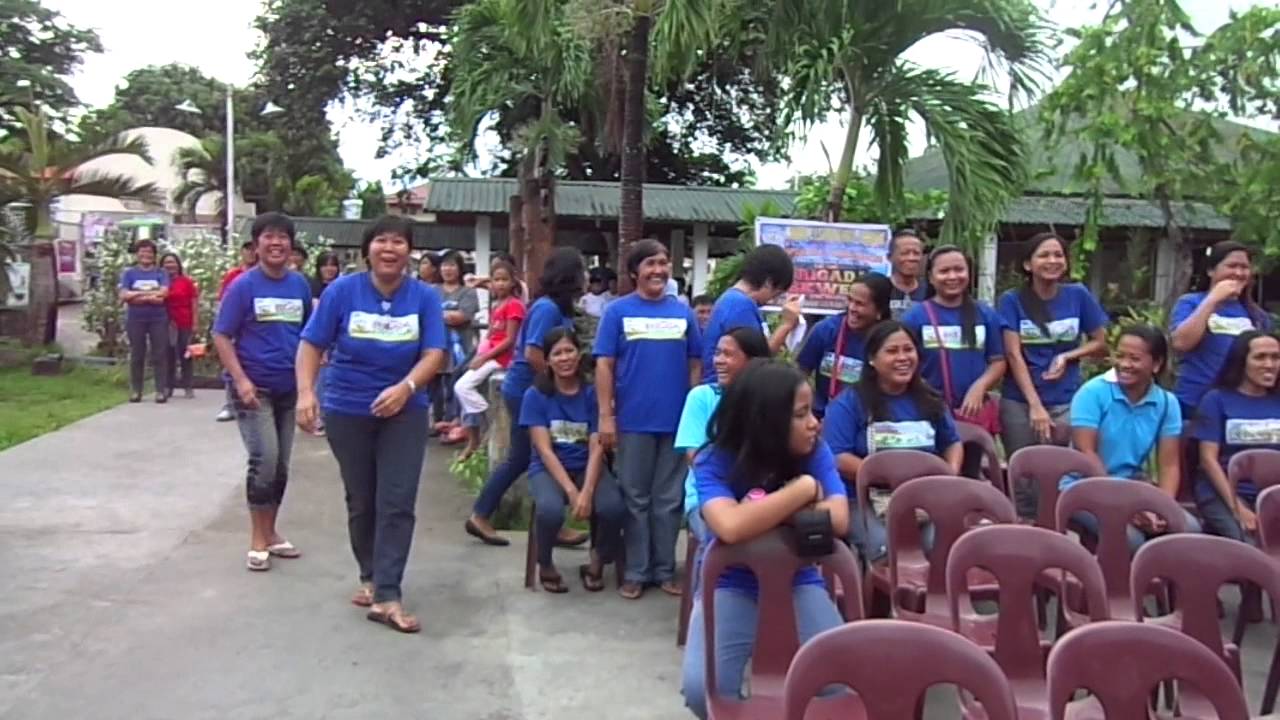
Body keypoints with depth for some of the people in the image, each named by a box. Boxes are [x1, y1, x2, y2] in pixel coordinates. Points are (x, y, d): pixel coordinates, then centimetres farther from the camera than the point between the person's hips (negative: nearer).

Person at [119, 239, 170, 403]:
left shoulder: (161, 273, 6)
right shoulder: (129, 274, 8)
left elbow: (163, 293, -9)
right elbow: (124, 296, -4)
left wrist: (137, 295, -8)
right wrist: (151, 296, -11)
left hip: (158, 319, -1)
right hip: (135, 319, 1)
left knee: (159, 355, -2)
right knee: (136, 356, 6)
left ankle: (161, 390, 1)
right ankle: (135, 390, 12)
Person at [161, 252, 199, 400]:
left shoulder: (187, 282, 0)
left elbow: (194, 304, 1)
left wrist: (195, 323, -5)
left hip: (185, 324, -2)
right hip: (167, 324, 2)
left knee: (185, 355, 2)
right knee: (169, 355, 6)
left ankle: (188, 387, 5)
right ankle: (168, 387, 11)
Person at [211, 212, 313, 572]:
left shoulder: (300, 284, 3)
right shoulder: (243, 286, -9)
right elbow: (221, 337, -9)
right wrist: (241, 379, -19)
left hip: (288, 388, 5)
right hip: (253, 388, -5)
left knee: (281, 465, 12)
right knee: (264, 460, -13)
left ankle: (270, 533, 27)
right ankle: (257, 540, 2)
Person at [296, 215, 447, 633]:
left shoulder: (425, 297, -6)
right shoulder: (342, 290, -7)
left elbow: (434, 354, -11)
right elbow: (311, 345, -5)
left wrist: (405, 387, -29)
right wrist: (306, 392, -20)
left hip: (404, 412, 0)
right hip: (347, 411, 1)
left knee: (396, 503, -6)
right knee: (361, 501, 13)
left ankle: (387, 597, -4)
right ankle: (370, 577, 33)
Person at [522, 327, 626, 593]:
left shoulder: (592, 393, -1)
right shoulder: (535, 395, -4)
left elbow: (596, 448, -7)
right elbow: (544, 450, -10)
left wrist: (587, 491, -23)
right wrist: (571, 491, -21)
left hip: (586, 467, 1)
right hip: (548, 469, -1)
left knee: (614, 508, -29)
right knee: (551, 509, -34)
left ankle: (596, 564, 3)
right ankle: (546, 566, -1)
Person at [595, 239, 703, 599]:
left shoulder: (683, 312, 6)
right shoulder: (618, 310, -2)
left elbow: (695, 364, 8)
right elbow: (604, 365, -3)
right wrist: (606, 416, -8)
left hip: (677, 420, 2)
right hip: (634, 420, -2)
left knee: (669, 500, 11)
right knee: (636, 499, 8)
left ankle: (665, 570, 23)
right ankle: (635, 572, 19)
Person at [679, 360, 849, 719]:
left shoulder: (815, 452, -5)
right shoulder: (714, 463, -15)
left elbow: (838, 519, -17)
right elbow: (731, 526, -33)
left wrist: (761, 513, -20)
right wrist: (804, 489, -24)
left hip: (798, 583, 2)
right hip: (731, 587, -2)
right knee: (702, 687, -25)